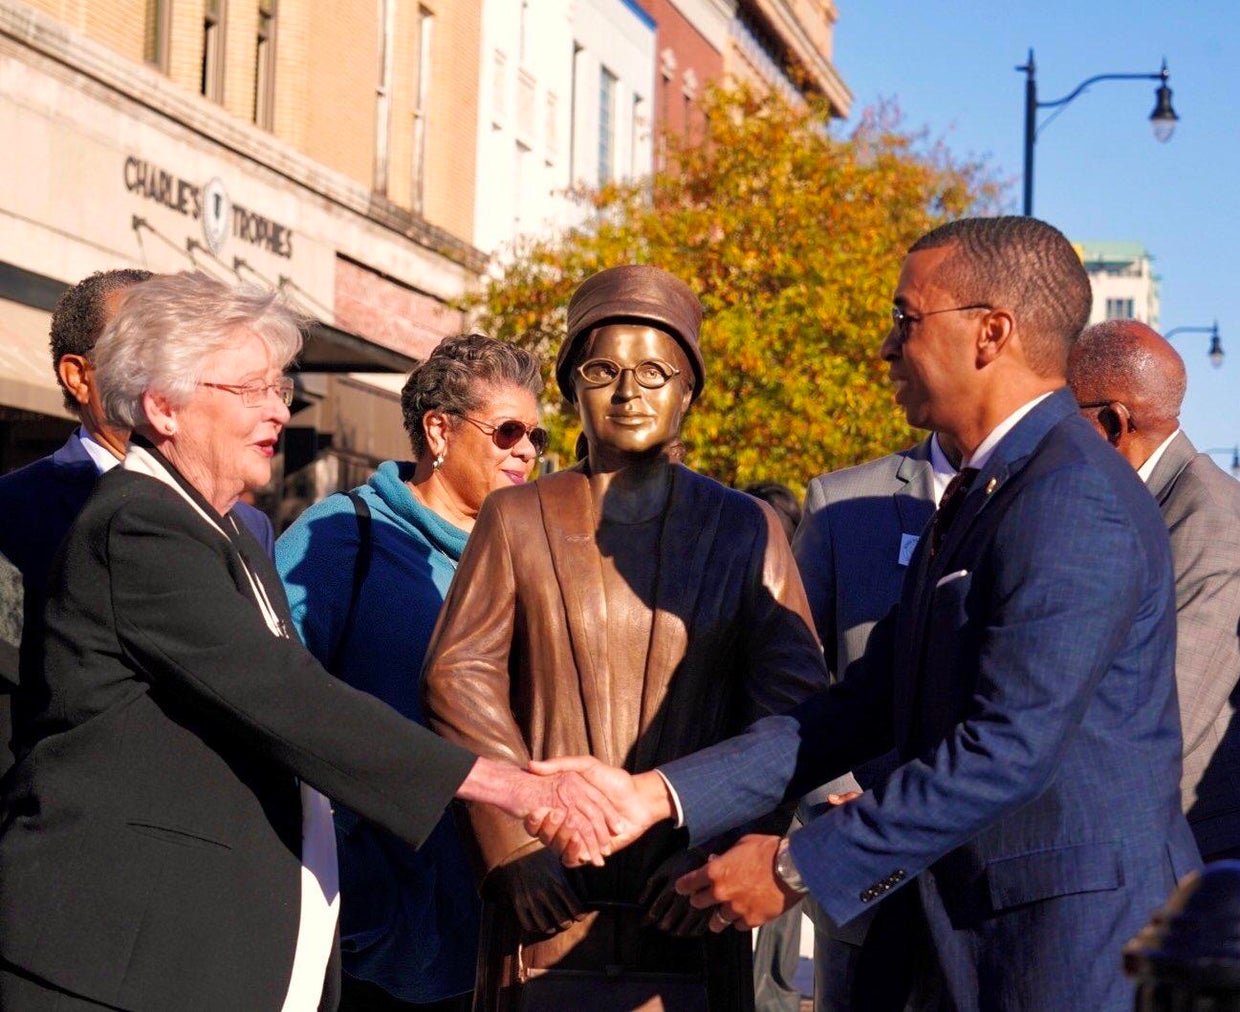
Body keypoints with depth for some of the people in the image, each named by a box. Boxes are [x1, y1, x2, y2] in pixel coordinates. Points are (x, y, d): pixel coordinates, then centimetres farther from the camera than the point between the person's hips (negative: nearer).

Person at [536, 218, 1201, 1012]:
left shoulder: (1074, 500, -17)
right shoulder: (982, 494, 15)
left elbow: (1011, 746, -23)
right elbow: (873, 704, 12)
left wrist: (800, 867, -18)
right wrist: (654, 795, 3)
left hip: (1083, 947, -9)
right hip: (978, 940, 9)